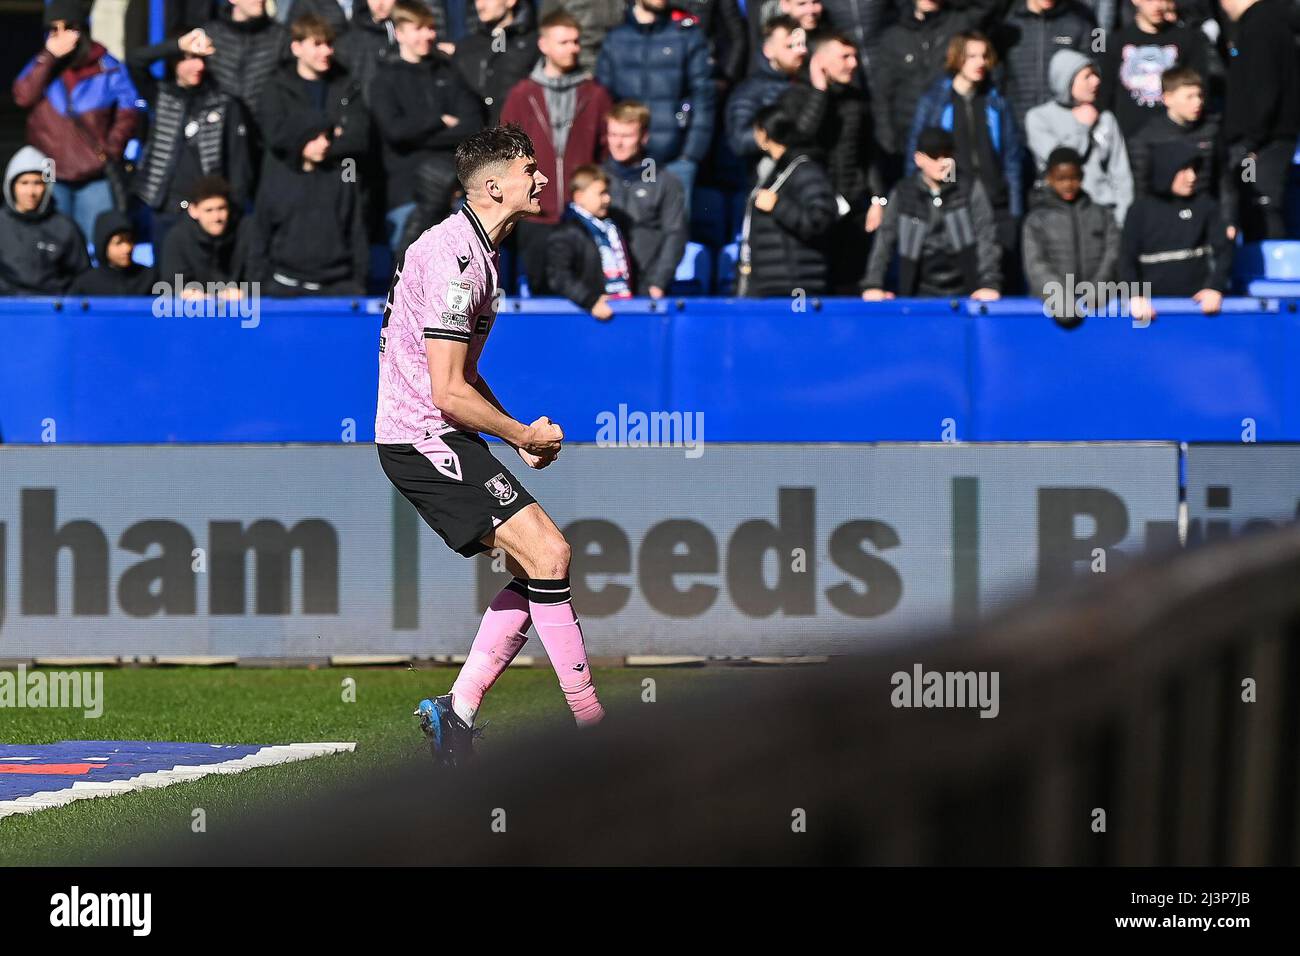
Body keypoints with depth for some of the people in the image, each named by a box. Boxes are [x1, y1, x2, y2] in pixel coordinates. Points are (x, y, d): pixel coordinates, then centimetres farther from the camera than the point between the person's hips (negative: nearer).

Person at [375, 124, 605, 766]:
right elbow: (449, 393, -21)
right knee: (548, 554, -16)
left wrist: (520, 435, 12)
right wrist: (524, 436, -8)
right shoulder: (454, 258, -18)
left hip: (441, 440, 10)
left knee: (537, 569, 6)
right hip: (424, 440, -10)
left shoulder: (479, 252, 16)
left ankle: (457, 713, 5)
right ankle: (590, 721, -11)